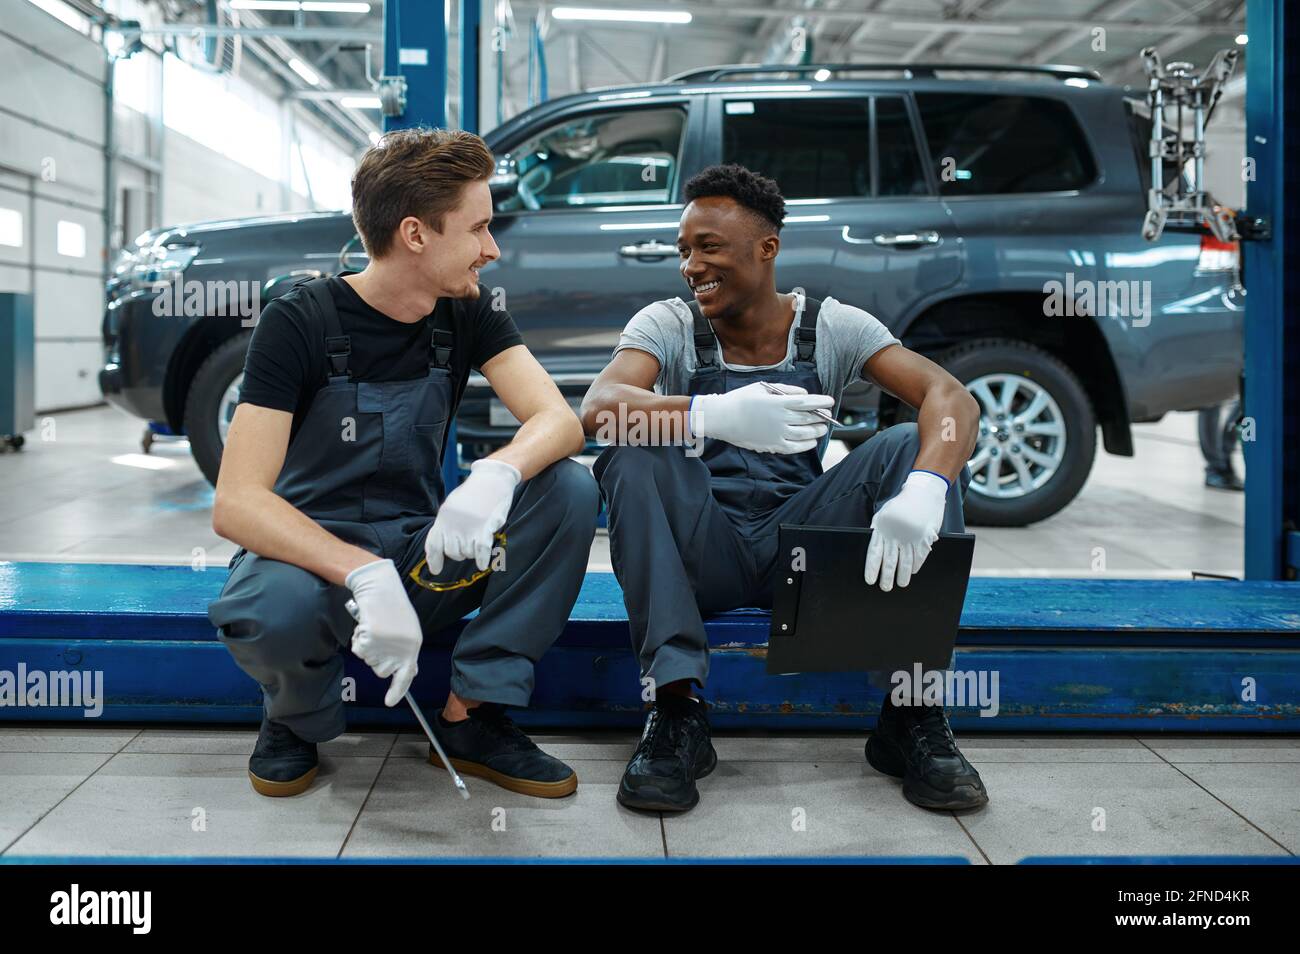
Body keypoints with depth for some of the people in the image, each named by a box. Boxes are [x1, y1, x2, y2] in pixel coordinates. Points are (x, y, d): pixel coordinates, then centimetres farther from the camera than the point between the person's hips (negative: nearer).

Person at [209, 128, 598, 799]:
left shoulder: (468, 314, -1)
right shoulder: (299, 322, -16)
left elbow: (558, 420, -16)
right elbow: (236, 503, -24)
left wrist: (497, 473, -40)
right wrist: (365, 574, -41)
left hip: (424, 553, 4)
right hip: (313, 552, -4)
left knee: (569, 488, -20)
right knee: (268, 613, -40)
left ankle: (472, 716, -13)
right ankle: (296, 719, -2)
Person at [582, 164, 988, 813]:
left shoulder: (831, 327, 0)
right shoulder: (668, 325, -1)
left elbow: (952, 399, -15)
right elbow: (597, 408, -22)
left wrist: (923, 491, -38)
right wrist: (716, 416, -43)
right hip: (701, 556, 0)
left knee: (914, 446, -21)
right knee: (636, 449, -27)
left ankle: (912, 713, -22)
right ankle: (676, 711, -31)